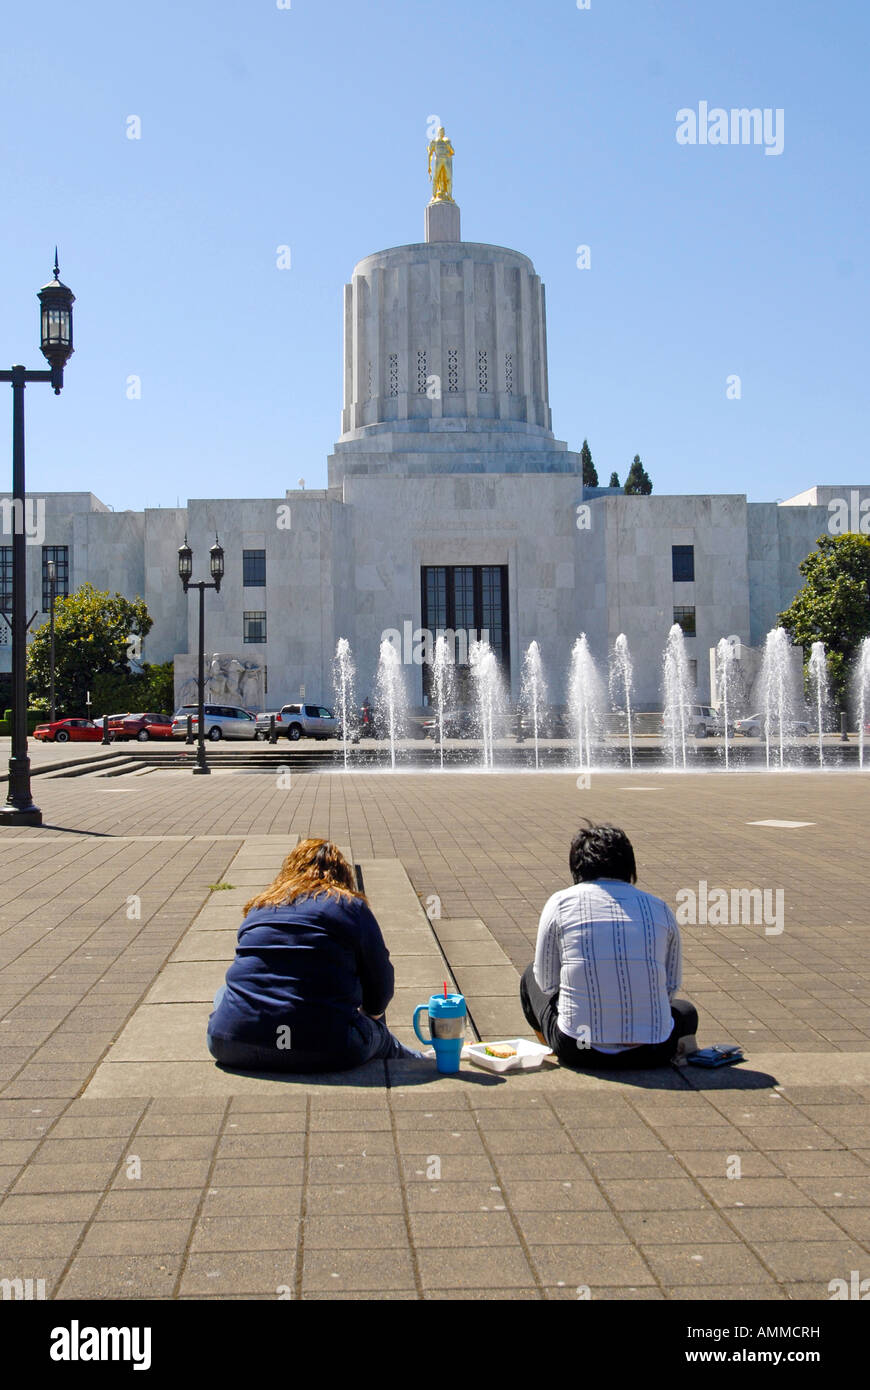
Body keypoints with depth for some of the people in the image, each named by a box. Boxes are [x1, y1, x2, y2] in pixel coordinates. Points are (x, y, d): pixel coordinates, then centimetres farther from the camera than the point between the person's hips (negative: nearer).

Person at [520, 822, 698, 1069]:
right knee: (685, 1011, 37)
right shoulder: (659, 908, 5)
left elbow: (547, 983, 6)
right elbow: (672, 985, 12)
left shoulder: (560, 903, -1)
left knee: (531, 978, 26)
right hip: (651, 1052, 2)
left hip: (578, 1051, -2)